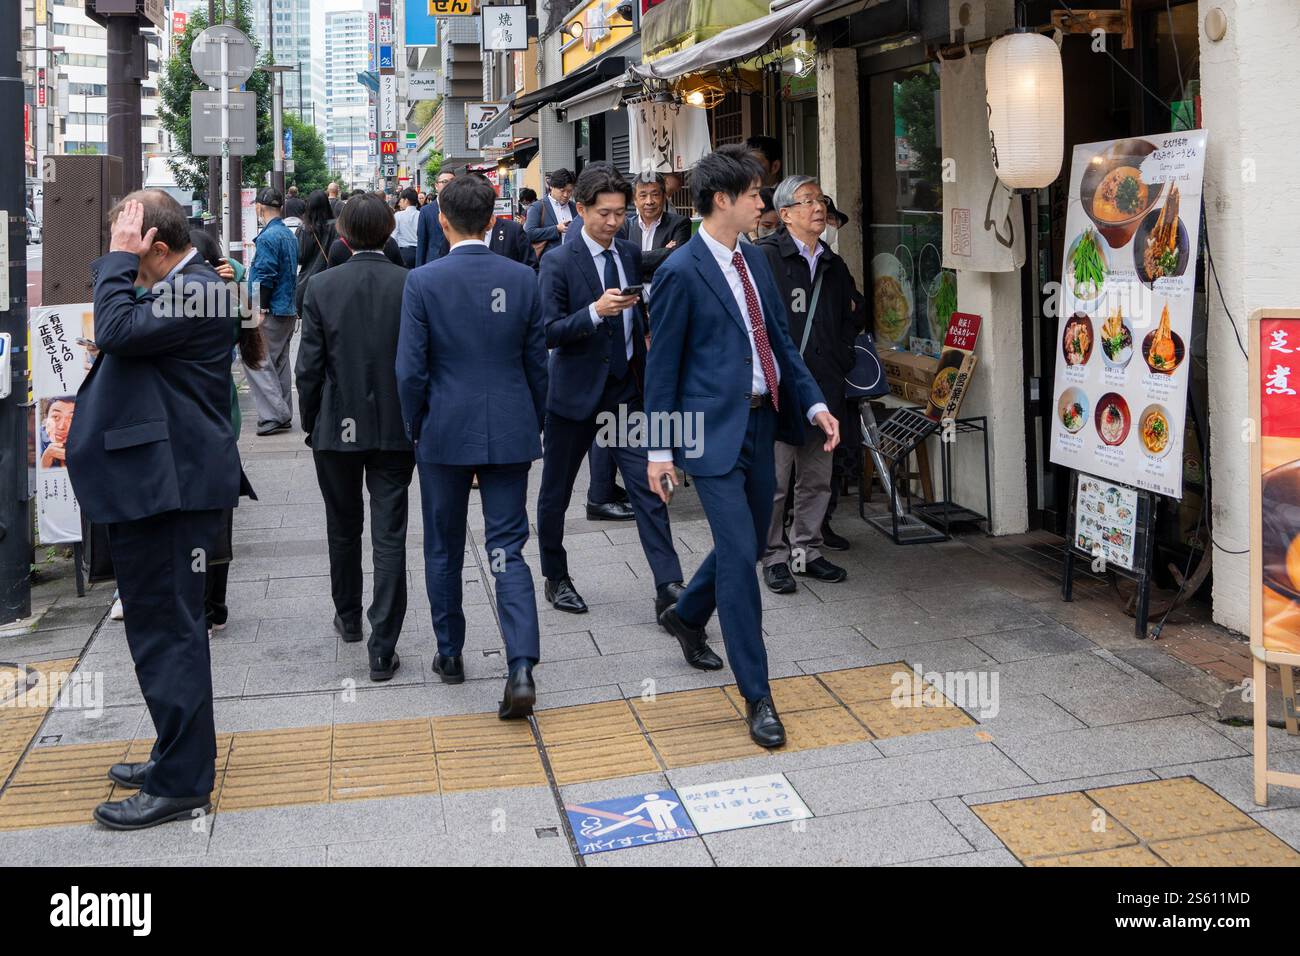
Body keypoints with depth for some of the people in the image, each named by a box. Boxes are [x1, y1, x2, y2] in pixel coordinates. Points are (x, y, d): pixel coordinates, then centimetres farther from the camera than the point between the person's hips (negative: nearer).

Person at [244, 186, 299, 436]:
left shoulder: (268, 237, -15)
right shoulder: (290, 235, 14)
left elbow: (265, 277, -20)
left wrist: (259, 311, -18)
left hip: (271, 312, -9)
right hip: (289, 310, 9)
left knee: (256, 362, -7)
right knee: (280, 362, 14)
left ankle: (274, 415, -12)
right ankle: (283, 415, 18)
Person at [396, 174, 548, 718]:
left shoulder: (423, 282, -10)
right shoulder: (522, 279, -2)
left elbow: (410, 370, -10)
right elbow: (537, 363, 4)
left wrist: (415, 428, 6)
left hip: (445, 433, -1)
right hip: (510, 433, 2)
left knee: (444, 550, 16)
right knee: (508, 551, 4)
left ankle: (449, 654, 28)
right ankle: (521, 667, -10)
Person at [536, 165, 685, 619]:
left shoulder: (631, 254, 6)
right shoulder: (559, 262, -11)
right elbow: (548, 332, -16)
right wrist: (595, 312, -29)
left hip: (627, 390, 4)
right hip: (576, 393, -3)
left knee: (648, 485, -5)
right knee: (556, 492, 11)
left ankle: (668, 584, -5)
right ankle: (555, 578, 29)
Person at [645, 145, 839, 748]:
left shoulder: (754, 261, 11)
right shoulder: (681, 273, -12)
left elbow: (780, 341, 16)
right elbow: (662, 366, -9)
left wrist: (813, 403, 5)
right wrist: (660, 449, -9)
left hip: (761, 423, 8)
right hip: (715, 430, -8)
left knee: (748, 545, 18)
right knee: (739, 555, -8)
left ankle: (686, 617, 46)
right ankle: (757, 697, 1)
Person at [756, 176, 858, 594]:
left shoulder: (833, 265, 15)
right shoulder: (765, 257, -7)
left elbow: (849, 320, 25)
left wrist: (840, 364, 11)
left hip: (823, 388, 7)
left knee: (817, 478, 12)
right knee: (774, 480, -1)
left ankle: (806, 550, 25)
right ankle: (774, 556, 12)